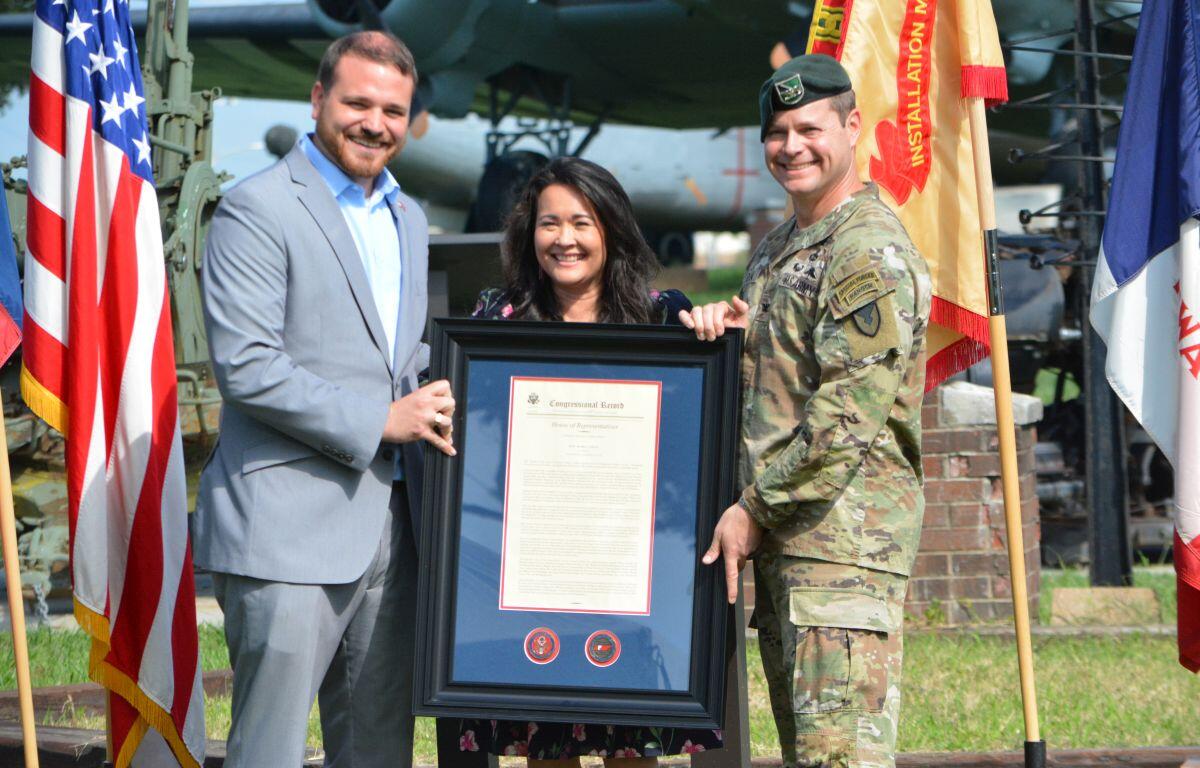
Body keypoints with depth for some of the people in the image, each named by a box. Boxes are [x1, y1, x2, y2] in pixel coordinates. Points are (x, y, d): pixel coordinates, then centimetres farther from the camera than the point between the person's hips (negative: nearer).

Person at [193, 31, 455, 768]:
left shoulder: (408, 218, 19)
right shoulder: (257, 210, -7)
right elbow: (246, 367, -15)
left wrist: (432, 412, 7)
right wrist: (379, 421, -15)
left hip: (391, 525, 8)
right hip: (289, 525, -8)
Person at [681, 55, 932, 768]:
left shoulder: (873, 251, -11)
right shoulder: (780, 247, 20)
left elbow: (850, 412, -17)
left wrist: (755, 508, -13)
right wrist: (726, 338, 7)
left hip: (845, 530, -10)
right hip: (780, 535, 10)